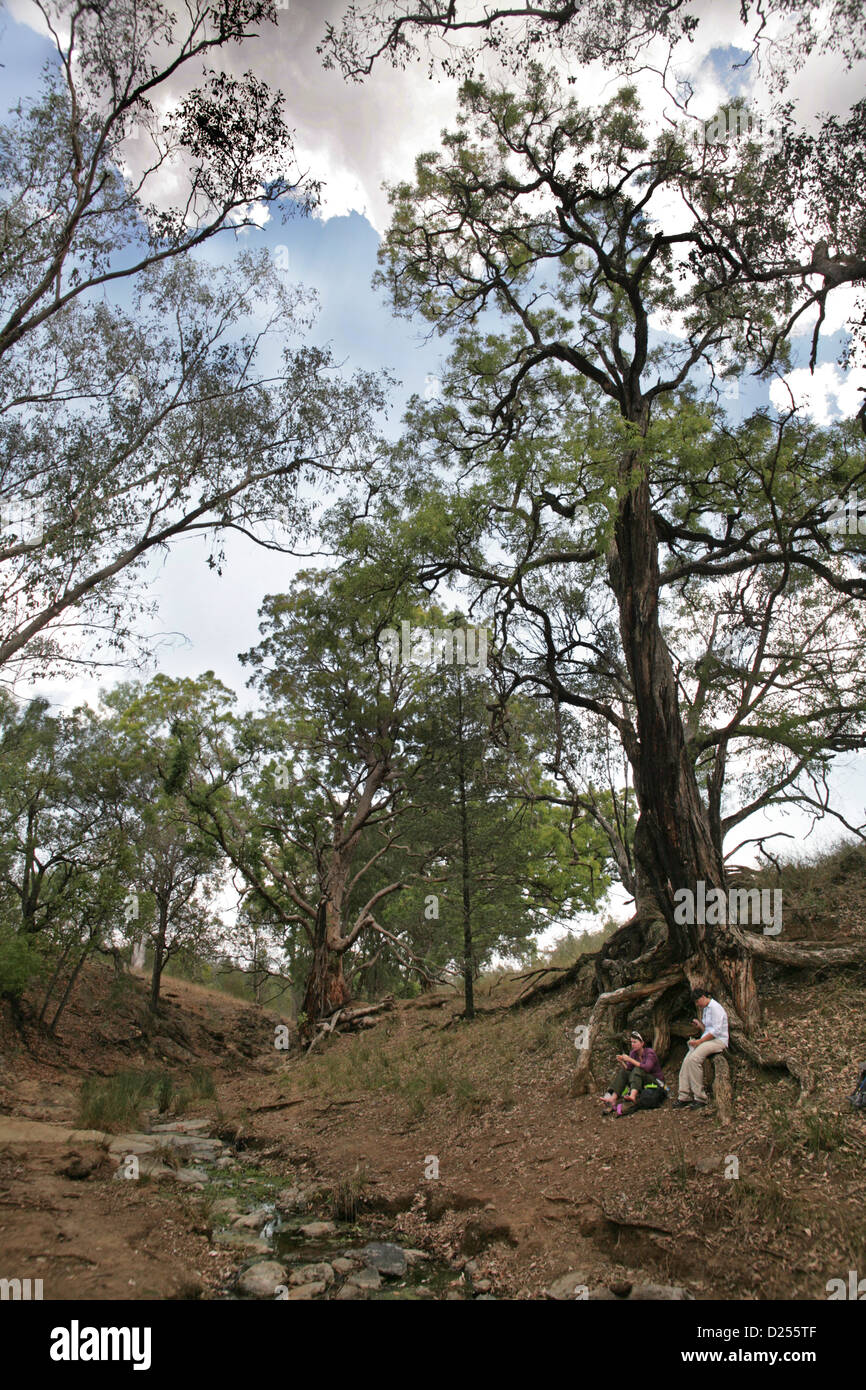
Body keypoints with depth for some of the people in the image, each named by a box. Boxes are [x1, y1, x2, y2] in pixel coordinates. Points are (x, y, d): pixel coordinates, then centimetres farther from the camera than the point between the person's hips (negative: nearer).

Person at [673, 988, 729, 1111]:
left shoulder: (715, 1007, -10)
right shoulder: (705, 1009, 19)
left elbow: (716, 1031, -18)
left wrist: (699, 1041, -18)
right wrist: (700, 1024, 8)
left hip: (719, 1041, -9)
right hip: (708, 1039, 9)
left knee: (694, 1058, -29)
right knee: (687, 1060, -15)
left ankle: (700, 1098, -23)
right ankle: (684, 1096, -17)